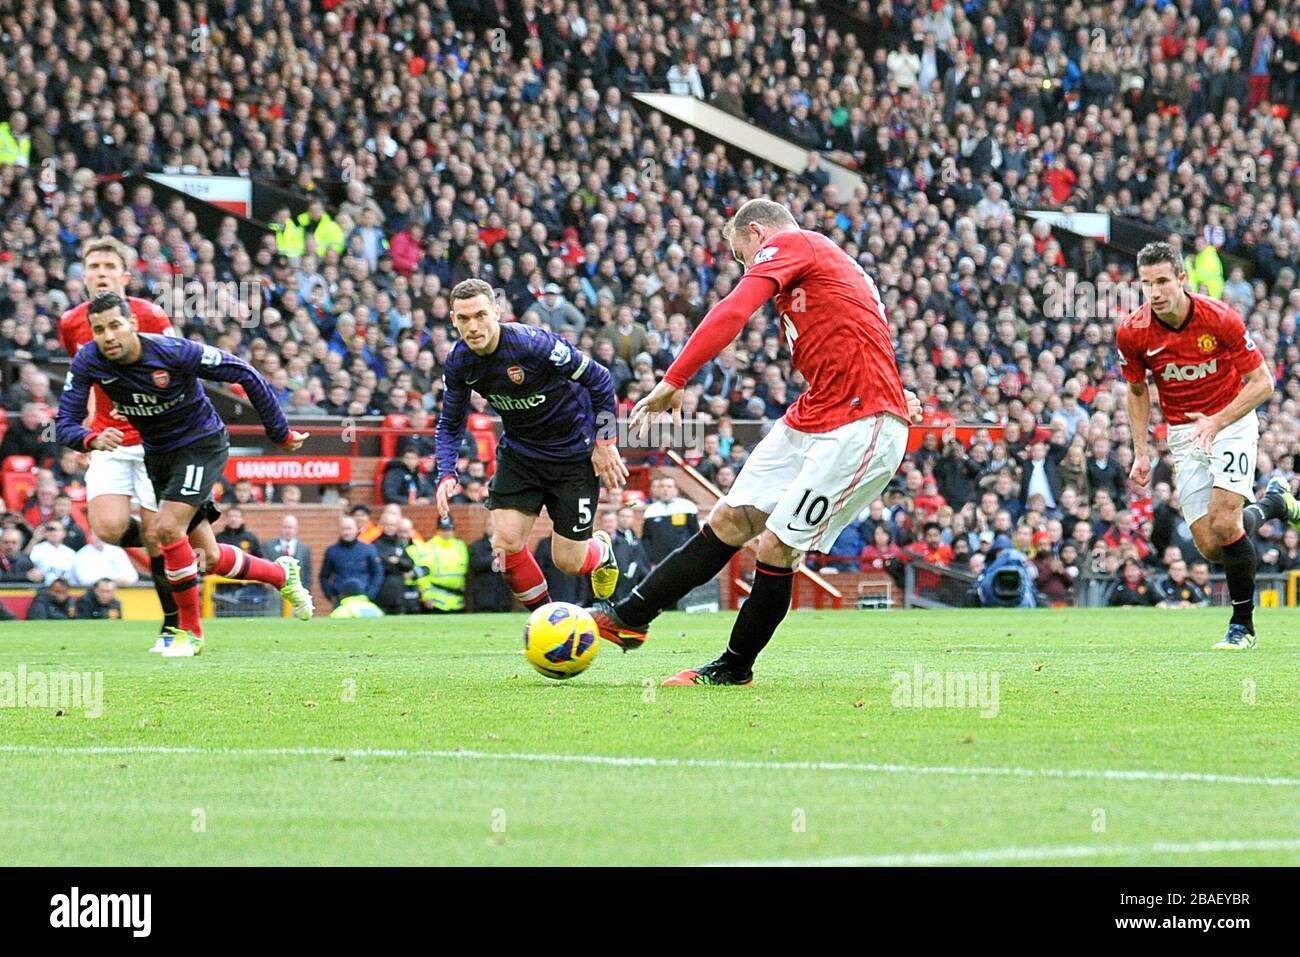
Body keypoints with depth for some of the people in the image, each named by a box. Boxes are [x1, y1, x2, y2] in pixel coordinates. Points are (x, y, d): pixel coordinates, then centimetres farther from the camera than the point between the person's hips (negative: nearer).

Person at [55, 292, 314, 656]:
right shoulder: (88, 362, -17)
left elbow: (244, 373, -18)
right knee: (211, 560, 8)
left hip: (201, 444, -5)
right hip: (157, 454, 5)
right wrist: (92, 439, -42)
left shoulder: (175, 352, -27)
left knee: (169, 529, -23)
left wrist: (280, 432, -11)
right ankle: (281, 575, 36)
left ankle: (190, 630, -6)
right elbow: (65, 422, -18)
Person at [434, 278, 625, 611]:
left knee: (569, 561, -1)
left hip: (573, 452, -4)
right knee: (506, 543, -13)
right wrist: (447, 475, -12)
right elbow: (450, 424, 4)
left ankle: (602, 551, 37)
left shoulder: (534, 344, -28)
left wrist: (604, 441, -14)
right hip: (519, 451, 4)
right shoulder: (457, 364, -11)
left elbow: (599, 380, -16)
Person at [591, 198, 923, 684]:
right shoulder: (822, 257, 23)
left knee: (776, 547, -6)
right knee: (730, 520, 7)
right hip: (811, 419, 9)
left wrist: (673, 383, -21)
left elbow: (732, 314, -19)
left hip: (861, 429, -9)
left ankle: (735, 667, 8)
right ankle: (629, 617, 8)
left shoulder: (786, 244, -6)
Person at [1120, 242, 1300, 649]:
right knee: (1209, 545, -3)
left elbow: (1262, 382, -14)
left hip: (1233, 422, -4)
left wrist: (1217, 421, -26)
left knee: (1224, 525, -20)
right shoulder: (1132, 332, -11)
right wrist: (1141, 453, -1)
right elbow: (1137, 391, 7)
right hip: (1183, 433, 4)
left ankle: (1243, 624, -1)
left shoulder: (1220, 318, -21)